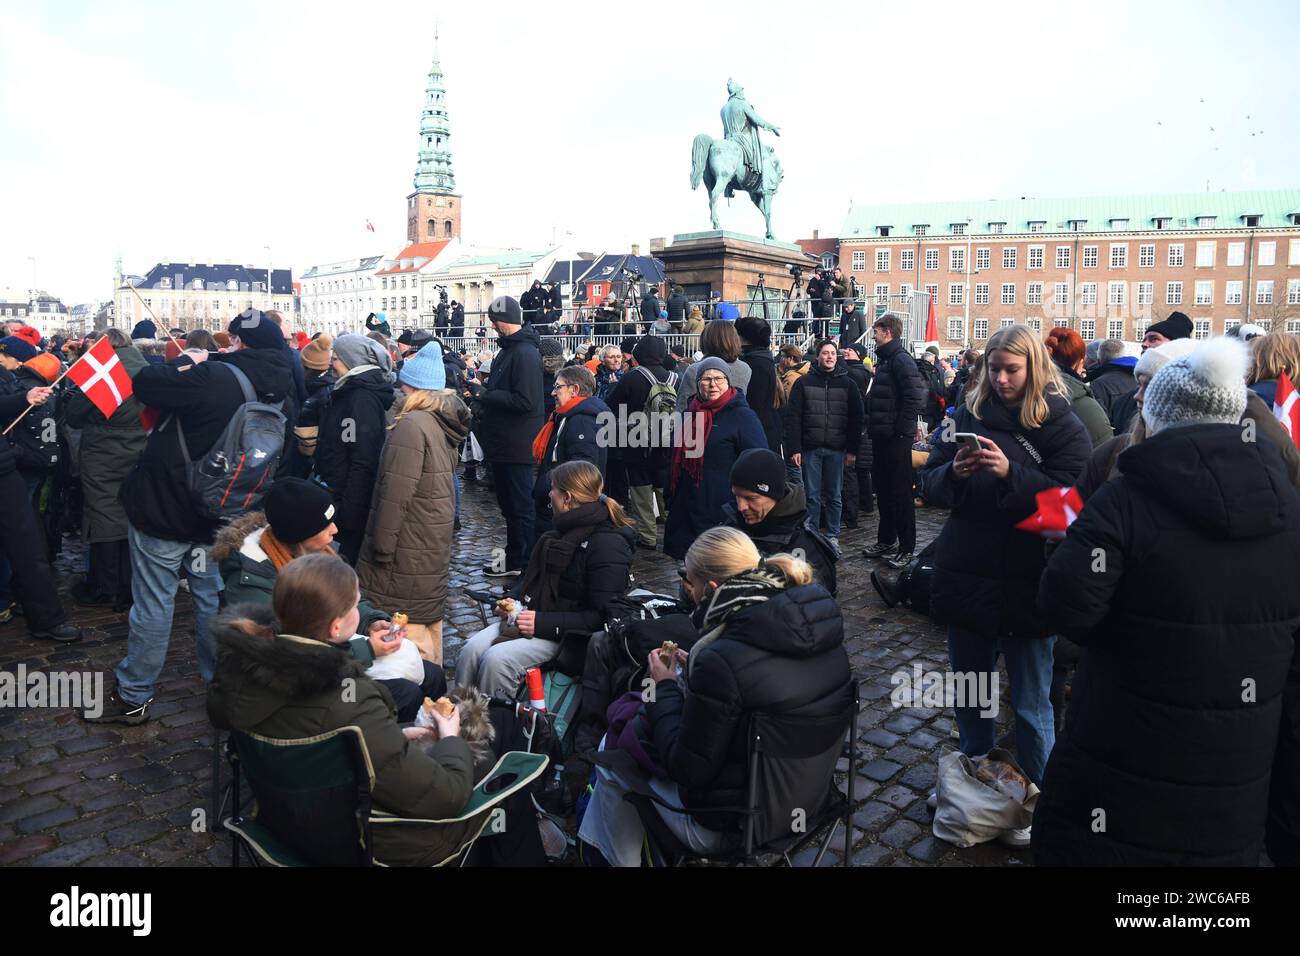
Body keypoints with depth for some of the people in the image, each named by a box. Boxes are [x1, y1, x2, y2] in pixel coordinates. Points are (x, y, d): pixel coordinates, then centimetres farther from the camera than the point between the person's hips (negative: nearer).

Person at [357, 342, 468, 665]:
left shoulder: (411, 425, -21)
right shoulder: (445, 424, 7)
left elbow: (395, 494, -23)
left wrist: (381, 548, -16)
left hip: (408, 549, -9)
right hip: (436, 542, 9)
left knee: (406, 625, 0)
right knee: (428, 613, 20)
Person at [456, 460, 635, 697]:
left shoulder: (608, 545, -16)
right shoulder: (563, 531, 13)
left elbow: (602, 617, -20)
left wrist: (543, 624, -22)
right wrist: (513, 600, 7)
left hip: (565, 635, -8)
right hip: (529, 617, 8)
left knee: (497, 659, -26)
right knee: (471, 650, -13)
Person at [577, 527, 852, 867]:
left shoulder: (722, 661, -31)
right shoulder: (817, 622, -8)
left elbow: (687, 769, -19)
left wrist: (665, 688, -7)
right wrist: (694, 668, 6)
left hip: (736, 825, -7)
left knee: (612, 750, 14)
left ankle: (615, 856, 36)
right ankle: (595, 841, 37)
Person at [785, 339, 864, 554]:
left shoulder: (847, 384, 8)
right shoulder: (804, 383, 5)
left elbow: (856, 418, 7)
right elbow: (793, 418, 1)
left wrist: (852, 448, -1)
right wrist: (794, 448, -7)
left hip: (836, 449, 1)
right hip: (811, 448, -1)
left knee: (834, 496, 7)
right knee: (812, 496, 3)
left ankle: (833, 536, 15)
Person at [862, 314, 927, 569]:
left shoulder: (901, 359, -14)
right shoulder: (884, 359, 17)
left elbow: (915, 396, -22)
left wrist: (902, 429, -20)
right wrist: (872, 424, 15)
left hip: (896, 438, -10)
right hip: (882, 436, 10)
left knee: (900, 493, -2)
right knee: (883, 490, 16)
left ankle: (906, 548, 6)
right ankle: (886, 541, 27)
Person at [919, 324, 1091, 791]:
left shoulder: (1061, 424, -4)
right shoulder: (969, 414, 6)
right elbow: (930, 484, 4)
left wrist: (1010, 473, -26)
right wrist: (954, 473, -16)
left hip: (1026, 585, -4)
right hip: (967, 577, 4)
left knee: (1031, 706, 9)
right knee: (969, 696, 20)